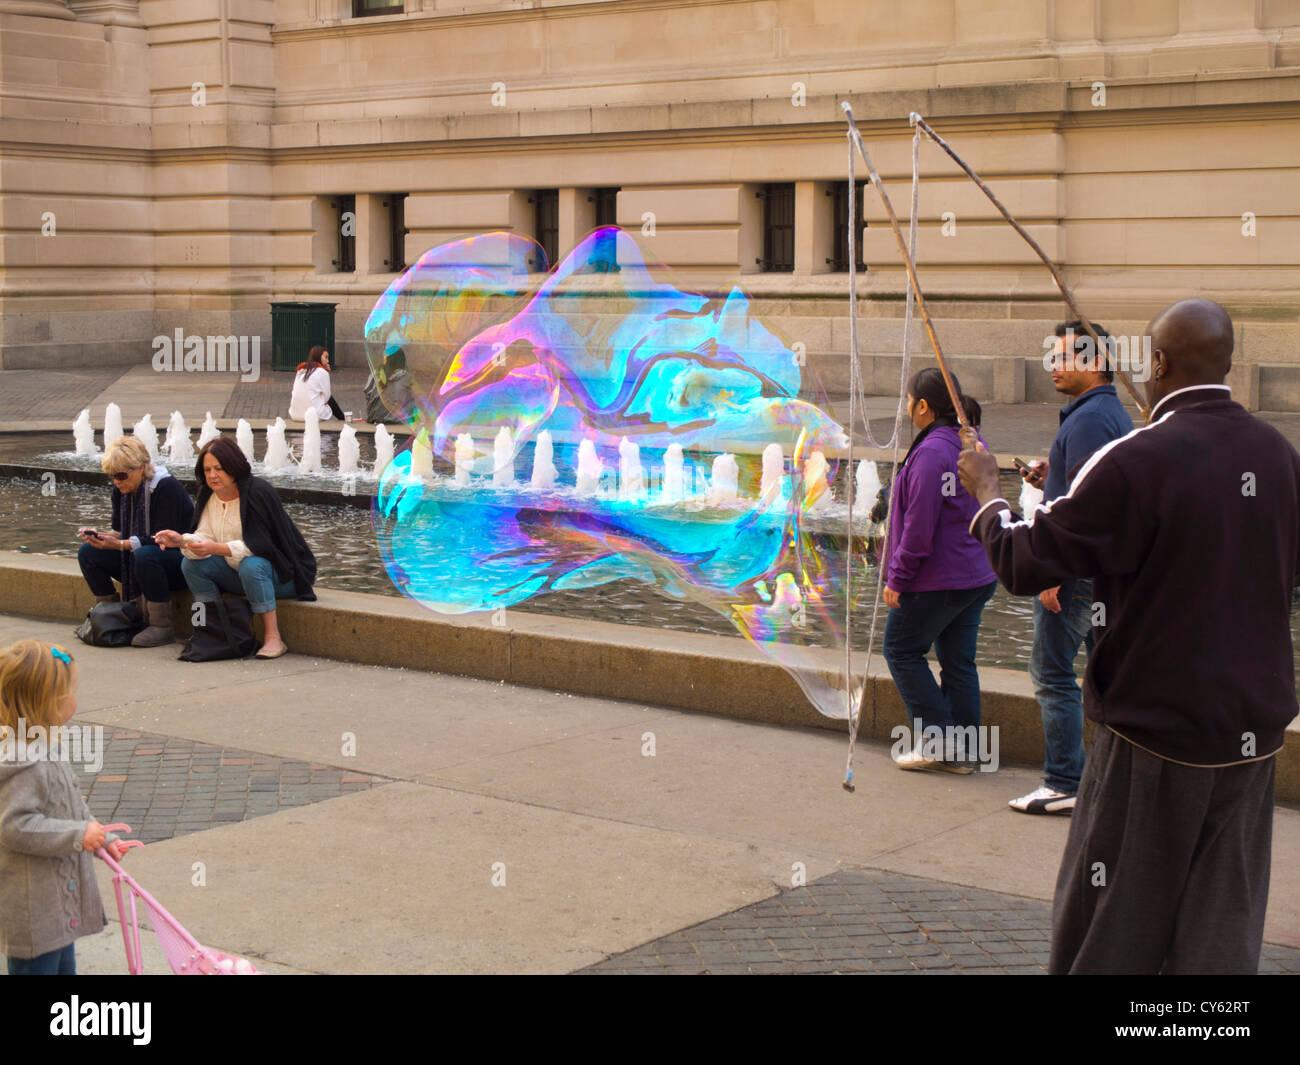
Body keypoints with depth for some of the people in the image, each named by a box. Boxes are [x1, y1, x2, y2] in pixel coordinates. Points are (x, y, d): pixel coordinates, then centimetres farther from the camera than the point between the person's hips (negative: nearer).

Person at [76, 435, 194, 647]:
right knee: (87, 552, -5)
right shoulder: (121, 490, 4)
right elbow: (121, 532, 9)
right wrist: (101, 536, -15)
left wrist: (119, 544, -33)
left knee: (145, 555, -39)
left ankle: (162, 627, -28)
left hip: (178, 561, -8)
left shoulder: (167, 488, -20)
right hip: (136, 559, 8)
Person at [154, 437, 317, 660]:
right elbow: (205, 537, -4)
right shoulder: (208, 495, 2)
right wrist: (182, 541, -26)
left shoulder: (258, 492, -21)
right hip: (238, 573, 8)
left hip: (283, 574, -7)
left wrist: (217, 548, -38)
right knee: (191, 565, -10)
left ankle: (274, 639, -31)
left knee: (250, 566, -37)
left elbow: (260, 544, -28)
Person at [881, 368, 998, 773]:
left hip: (937, 578, -9)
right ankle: (962, 750, 16)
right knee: (959, 662, 13)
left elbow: (919, 526, -22)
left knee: (901, 650, 7)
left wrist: (897, 576, -13)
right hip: (977, 575, 9)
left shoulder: (931, 451, -20)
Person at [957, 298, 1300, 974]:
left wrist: (986, 491, 3)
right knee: (1221, 929, 12)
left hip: (1154, 728, -5)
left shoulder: (1135, 462, -20)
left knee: (1112, 927, 9)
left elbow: (1025, 565, -14)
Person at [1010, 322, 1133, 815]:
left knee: (1052, 673, -4)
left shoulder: (1089, 419, -16)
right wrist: (1050, 481, 12)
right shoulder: (1115, 413, 17)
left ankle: (1064, 784, -2)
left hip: (1076, 570, -10)